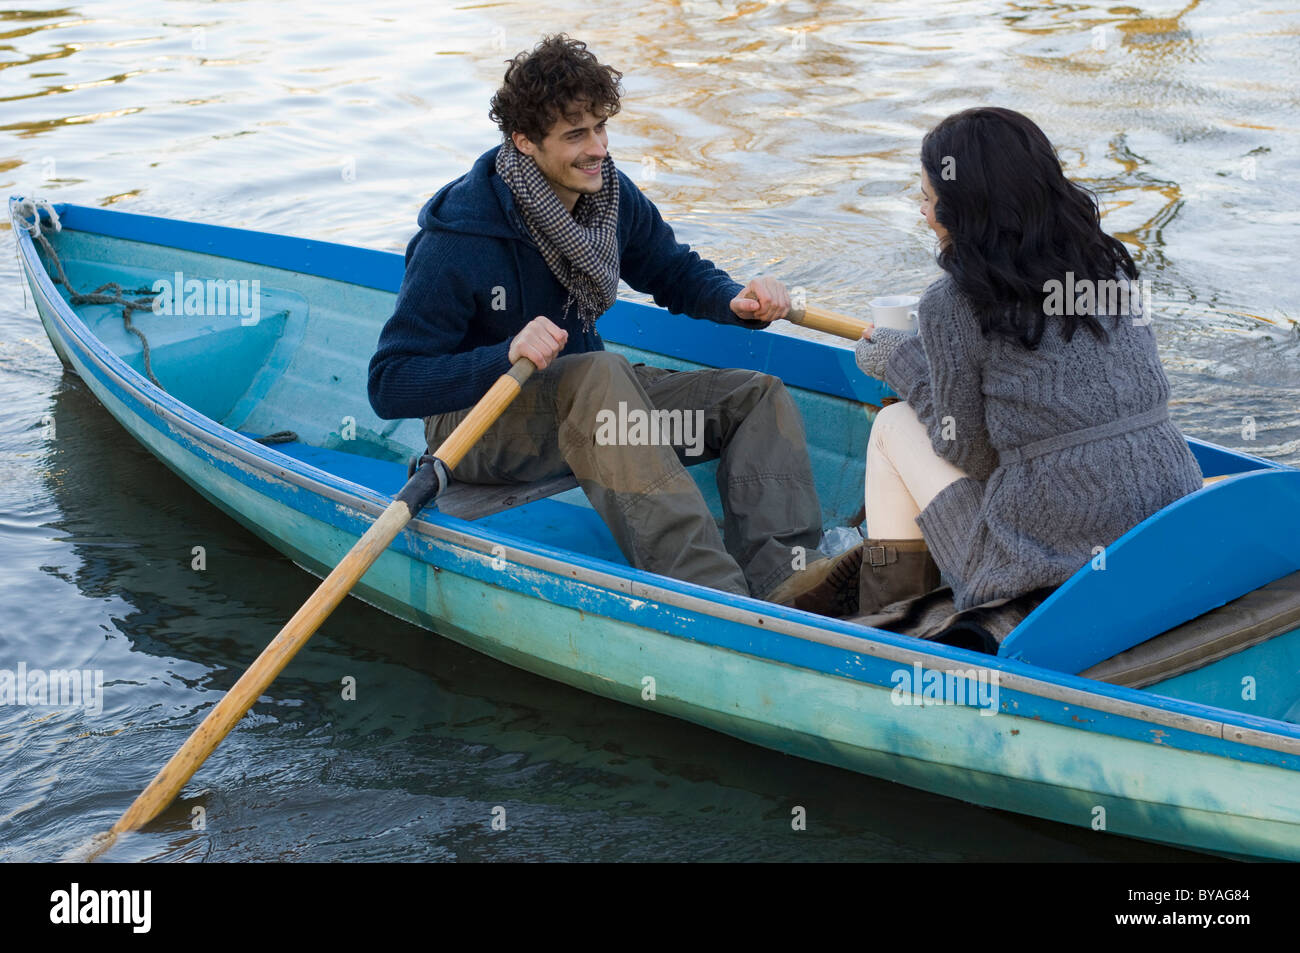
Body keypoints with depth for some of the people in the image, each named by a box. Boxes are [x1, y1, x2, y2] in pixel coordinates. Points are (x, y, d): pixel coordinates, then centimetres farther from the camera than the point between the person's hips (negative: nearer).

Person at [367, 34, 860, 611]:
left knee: (758, 395, -7)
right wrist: (507, 356, -38)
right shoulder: (458, 241, -22)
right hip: (474, 422, -7)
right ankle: (715, 599, -49)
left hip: (585, 401, 8)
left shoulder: (609, 195, -3)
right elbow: (389, 385, -24)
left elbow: (676, 271, 14)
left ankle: (784, 575, -33)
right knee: (598, 372, -37)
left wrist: (736, 301, -9)